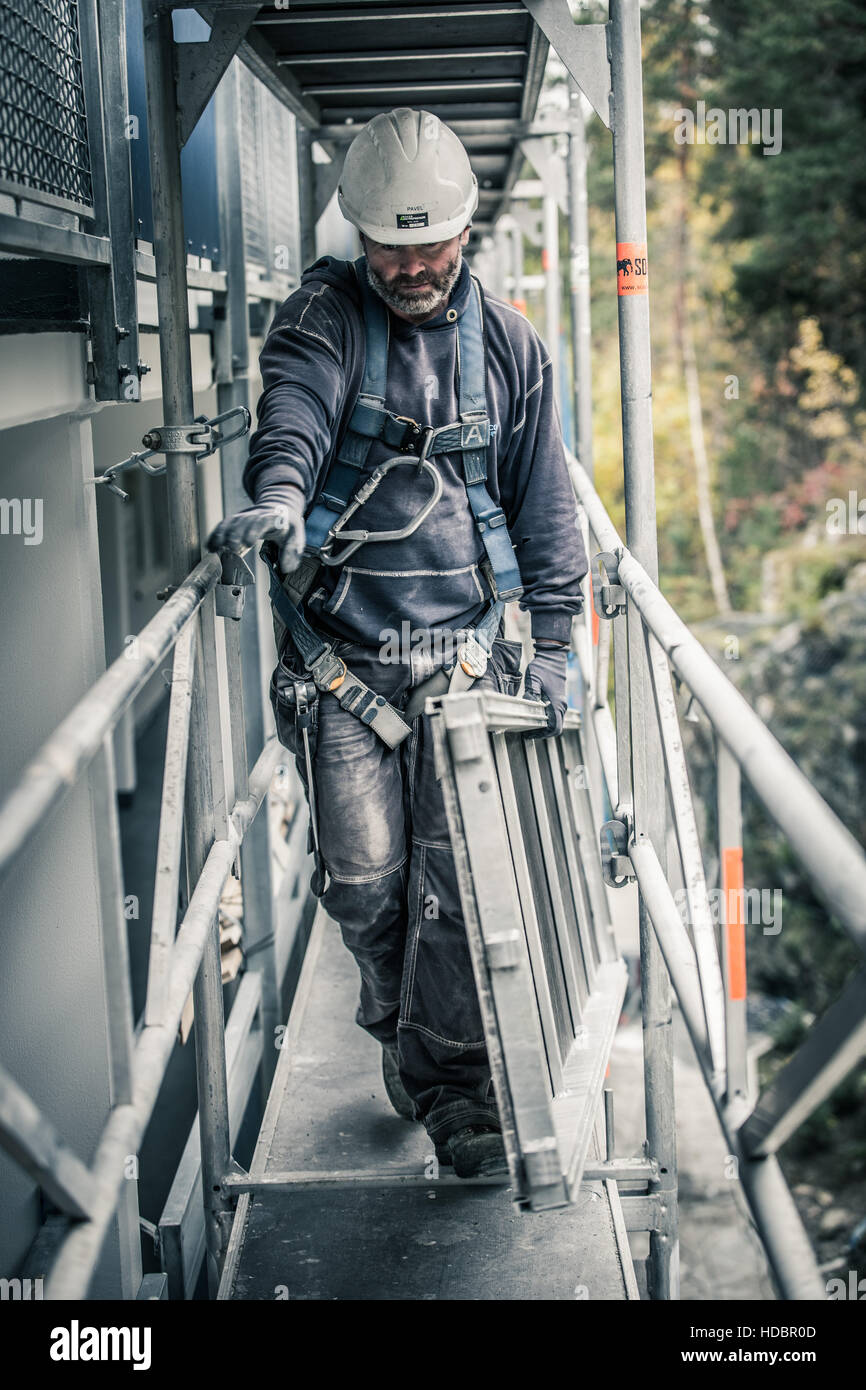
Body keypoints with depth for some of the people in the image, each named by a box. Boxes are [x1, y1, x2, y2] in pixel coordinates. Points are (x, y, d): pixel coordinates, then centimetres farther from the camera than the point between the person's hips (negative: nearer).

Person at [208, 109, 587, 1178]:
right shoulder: (323, 317, 1)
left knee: (457, 872, -5)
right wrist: (278, 493, -43)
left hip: (464, 647, 1)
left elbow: (543, 498, 14)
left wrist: (554, 638, 9)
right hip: (340, 649, -1)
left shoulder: (506, 342, 9)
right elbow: (295, 408, -21)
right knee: (362, 877, 0)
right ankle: (396, 1019, 29)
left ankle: (448, 1076, 9)